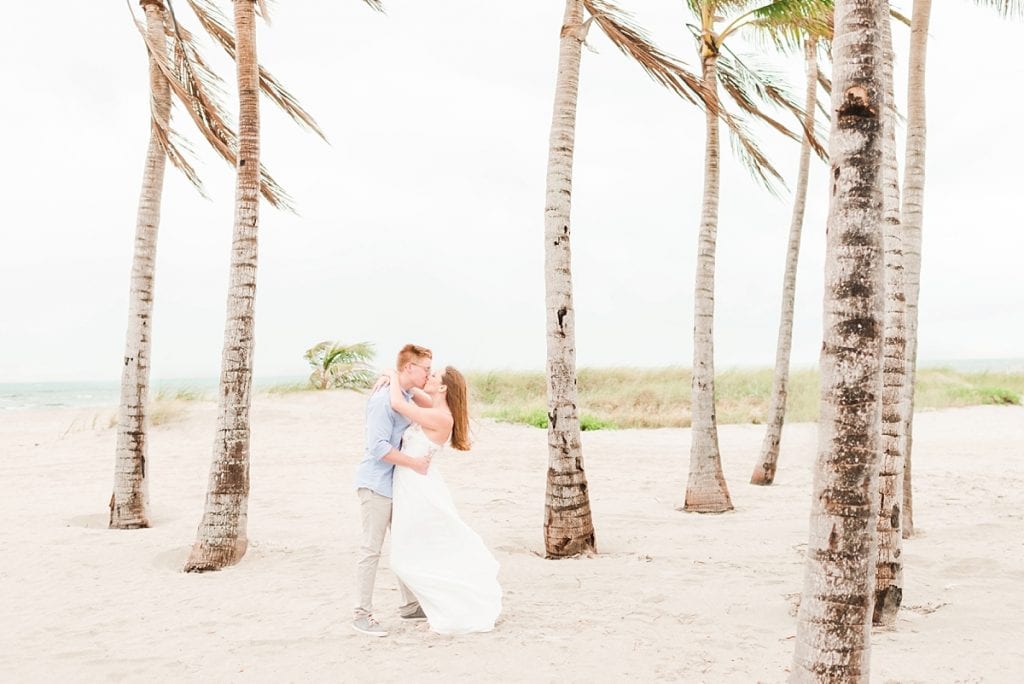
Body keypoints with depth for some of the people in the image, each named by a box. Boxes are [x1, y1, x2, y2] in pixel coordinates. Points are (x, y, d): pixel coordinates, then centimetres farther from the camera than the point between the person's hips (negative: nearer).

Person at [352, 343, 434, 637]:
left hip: (398, 484, 9)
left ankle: (410, 605, 26)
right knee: (371, 550, -3)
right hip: (376, 484, -9)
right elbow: (378, 447, -24)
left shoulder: (408, 398, 10)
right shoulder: (383, 399, -19)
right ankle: (363, 614, 4)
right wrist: (414, 463, -20)